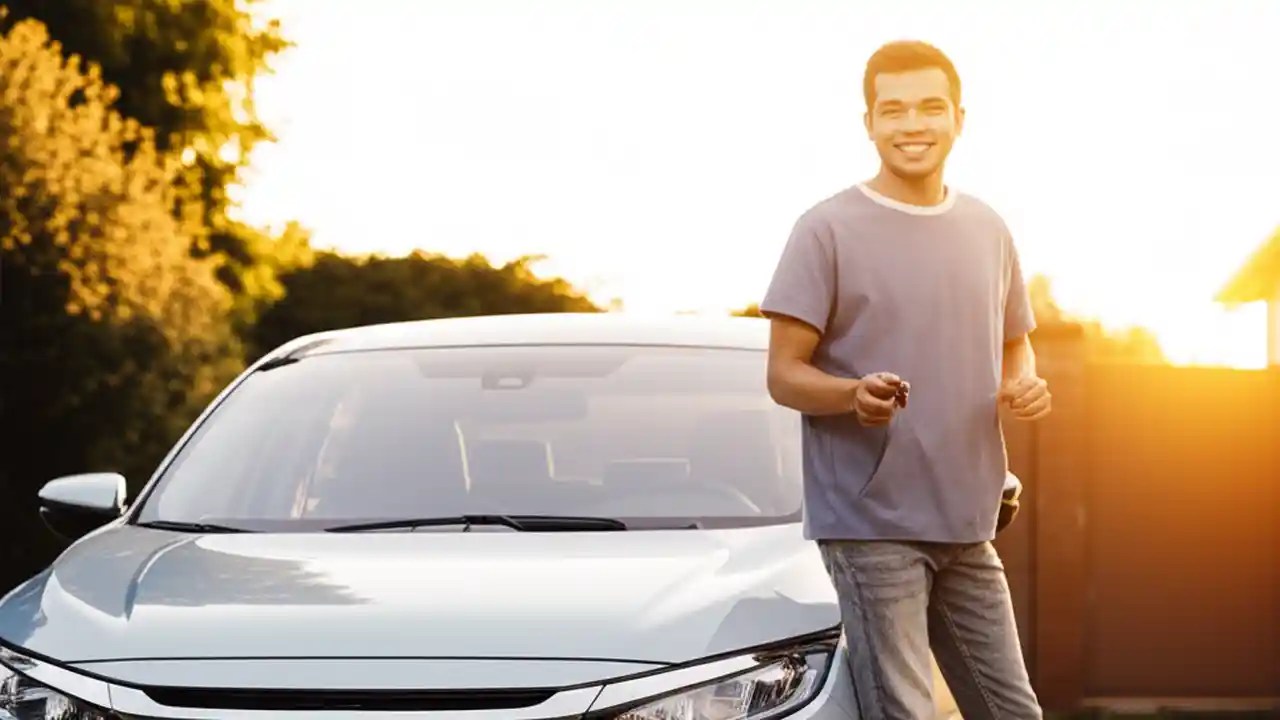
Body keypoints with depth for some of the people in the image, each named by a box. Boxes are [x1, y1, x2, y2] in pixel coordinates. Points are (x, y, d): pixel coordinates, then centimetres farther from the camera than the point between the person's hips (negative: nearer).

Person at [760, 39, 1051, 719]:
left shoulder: (987, 230, 13)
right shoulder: (828, 229, -5)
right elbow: (784, 374, -6)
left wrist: (1024, 385, 2)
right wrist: (855, 394, -27)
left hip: (966, 526, 6)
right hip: (871, 520, -6)